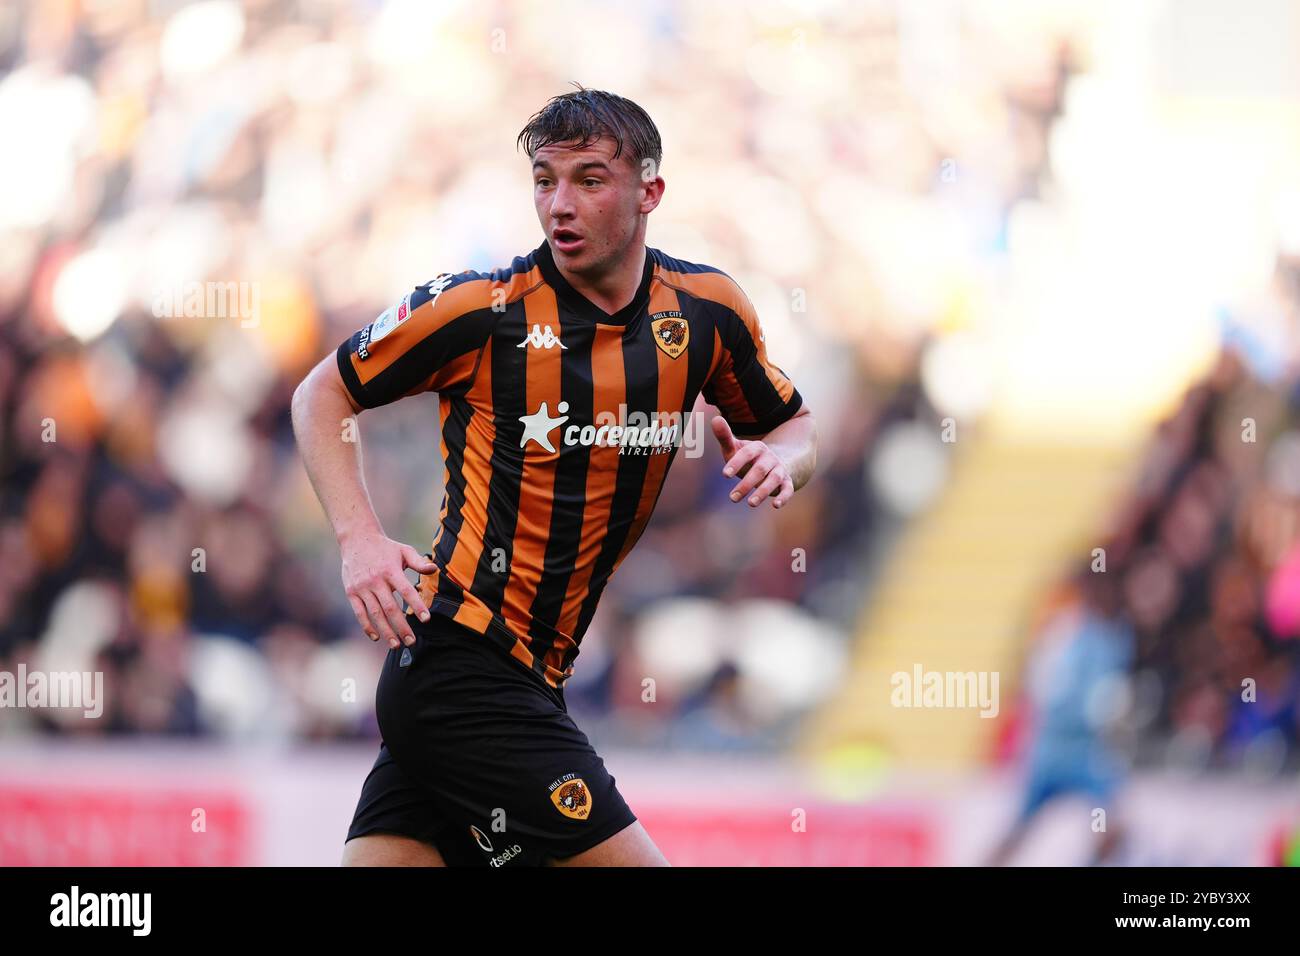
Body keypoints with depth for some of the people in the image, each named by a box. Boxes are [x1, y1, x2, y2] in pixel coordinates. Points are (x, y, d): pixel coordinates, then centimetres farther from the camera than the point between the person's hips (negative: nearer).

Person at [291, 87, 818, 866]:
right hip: (461, 667, -6)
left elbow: (793, 424, 20)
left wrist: (781, 457, -4)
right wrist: (360, 537, -10)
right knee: (632, 861, -10)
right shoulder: (479, 310, -8)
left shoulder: (706, 311, 5)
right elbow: (323, 395, 4)